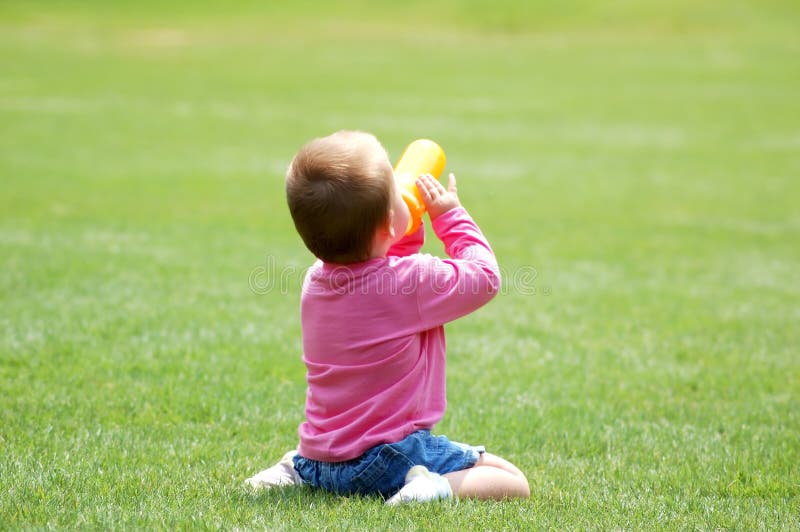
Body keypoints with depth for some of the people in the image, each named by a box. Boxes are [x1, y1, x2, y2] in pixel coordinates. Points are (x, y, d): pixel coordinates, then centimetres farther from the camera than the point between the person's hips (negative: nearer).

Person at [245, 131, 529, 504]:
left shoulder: (316, 281, 3)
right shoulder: (413, 280, -18)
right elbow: (485, 277, -2)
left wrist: (409, 232, 17)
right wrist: (451, 215, 6)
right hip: (386, 457, -7)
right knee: (513, 483, -6)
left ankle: (299, 470, 16)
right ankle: (442, 486, -26)